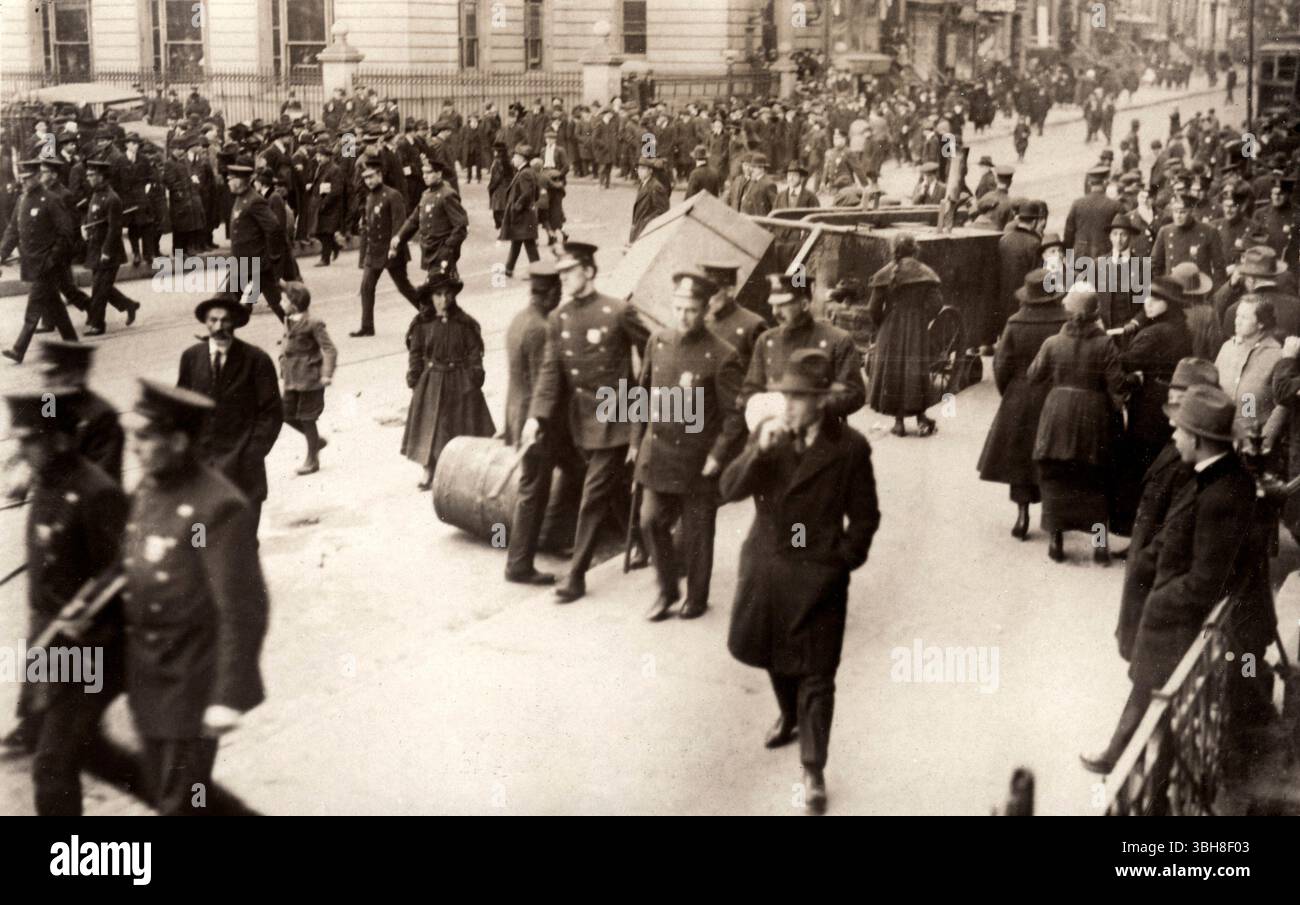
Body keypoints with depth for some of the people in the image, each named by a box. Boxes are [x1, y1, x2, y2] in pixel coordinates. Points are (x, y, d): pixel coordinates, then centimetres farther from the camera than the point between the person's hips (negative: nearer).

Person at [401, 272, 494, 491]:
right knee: (428, 425, 4)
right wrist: (414, 379, -3)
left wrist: (474, 379, -8)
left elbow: (475, 353, -4)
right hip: (431, 382, 1)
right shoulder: (422, 323, -5)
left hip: (459, 382, -1)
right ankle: (428, 472, 16)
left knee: (461, 424, 8)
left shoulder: (464, 323, -7)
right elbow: (415, 353, 1)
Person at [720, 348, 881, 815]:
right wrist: (760, 449, -24)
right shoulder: (767, 431, -3)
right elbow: (728, 490, -10)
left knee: (815, 674, -1)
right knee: (776, 655, 22)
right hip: (765, 565, 4)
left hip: (818, 576, -4)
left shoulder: (850, 447, -12)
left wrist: (842, 561, -8)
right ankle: (789, 716, 50)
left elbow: (864, 517, -3)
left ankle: (813, 769, 7)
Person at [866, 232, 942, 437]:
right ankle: (921, 419, 6)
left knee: (893, 370, 7)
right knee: (917, 371, 9)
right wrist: (923, 320, 6)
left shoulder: (884, 275, -5)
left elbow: (874, 308, -6)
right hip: (917, 329, 0)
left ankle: (899, 422, 7)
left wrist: (880, 325, 11)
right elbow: (936, 303, -8)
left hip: (891, 330, 0)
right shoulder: (925, 274, -4)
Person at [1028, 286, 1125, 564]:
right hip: (1094, 416, 0)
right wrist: (1115, 407, 7)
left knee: (1056, 478, 10)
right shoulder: (1104, 344, -9)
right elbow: (1116, 385, -10)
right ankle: (1100, 543, 10)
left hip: (1058, 416, 1)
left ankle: (1057, 540, 11)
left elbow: (1034, 375, 5)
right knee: (1094, 482, 10)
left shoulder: (1053, 343, -5)